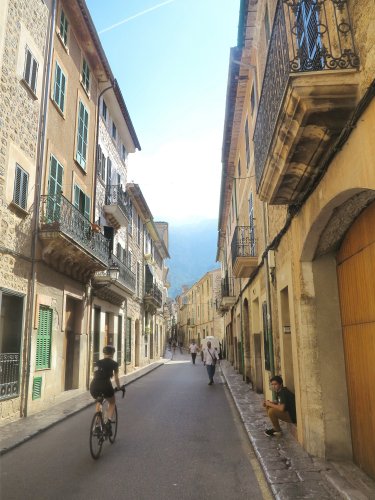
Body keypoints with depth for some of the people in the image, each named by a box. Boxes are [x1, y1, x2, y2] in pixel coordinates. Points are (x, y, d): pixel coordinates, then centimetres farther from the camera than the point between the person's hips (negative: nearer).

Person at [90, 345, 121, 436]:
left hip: (94, 386, 4)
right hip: (105, 385, -4)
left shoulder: (98, 362, 21)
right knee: (112, 403, 25)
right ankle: (108, 422, 3)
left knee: (98, 402, 34)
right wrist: (119, 387, 32)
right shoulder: (114, 363, 11)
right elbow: (116, 378, 15)